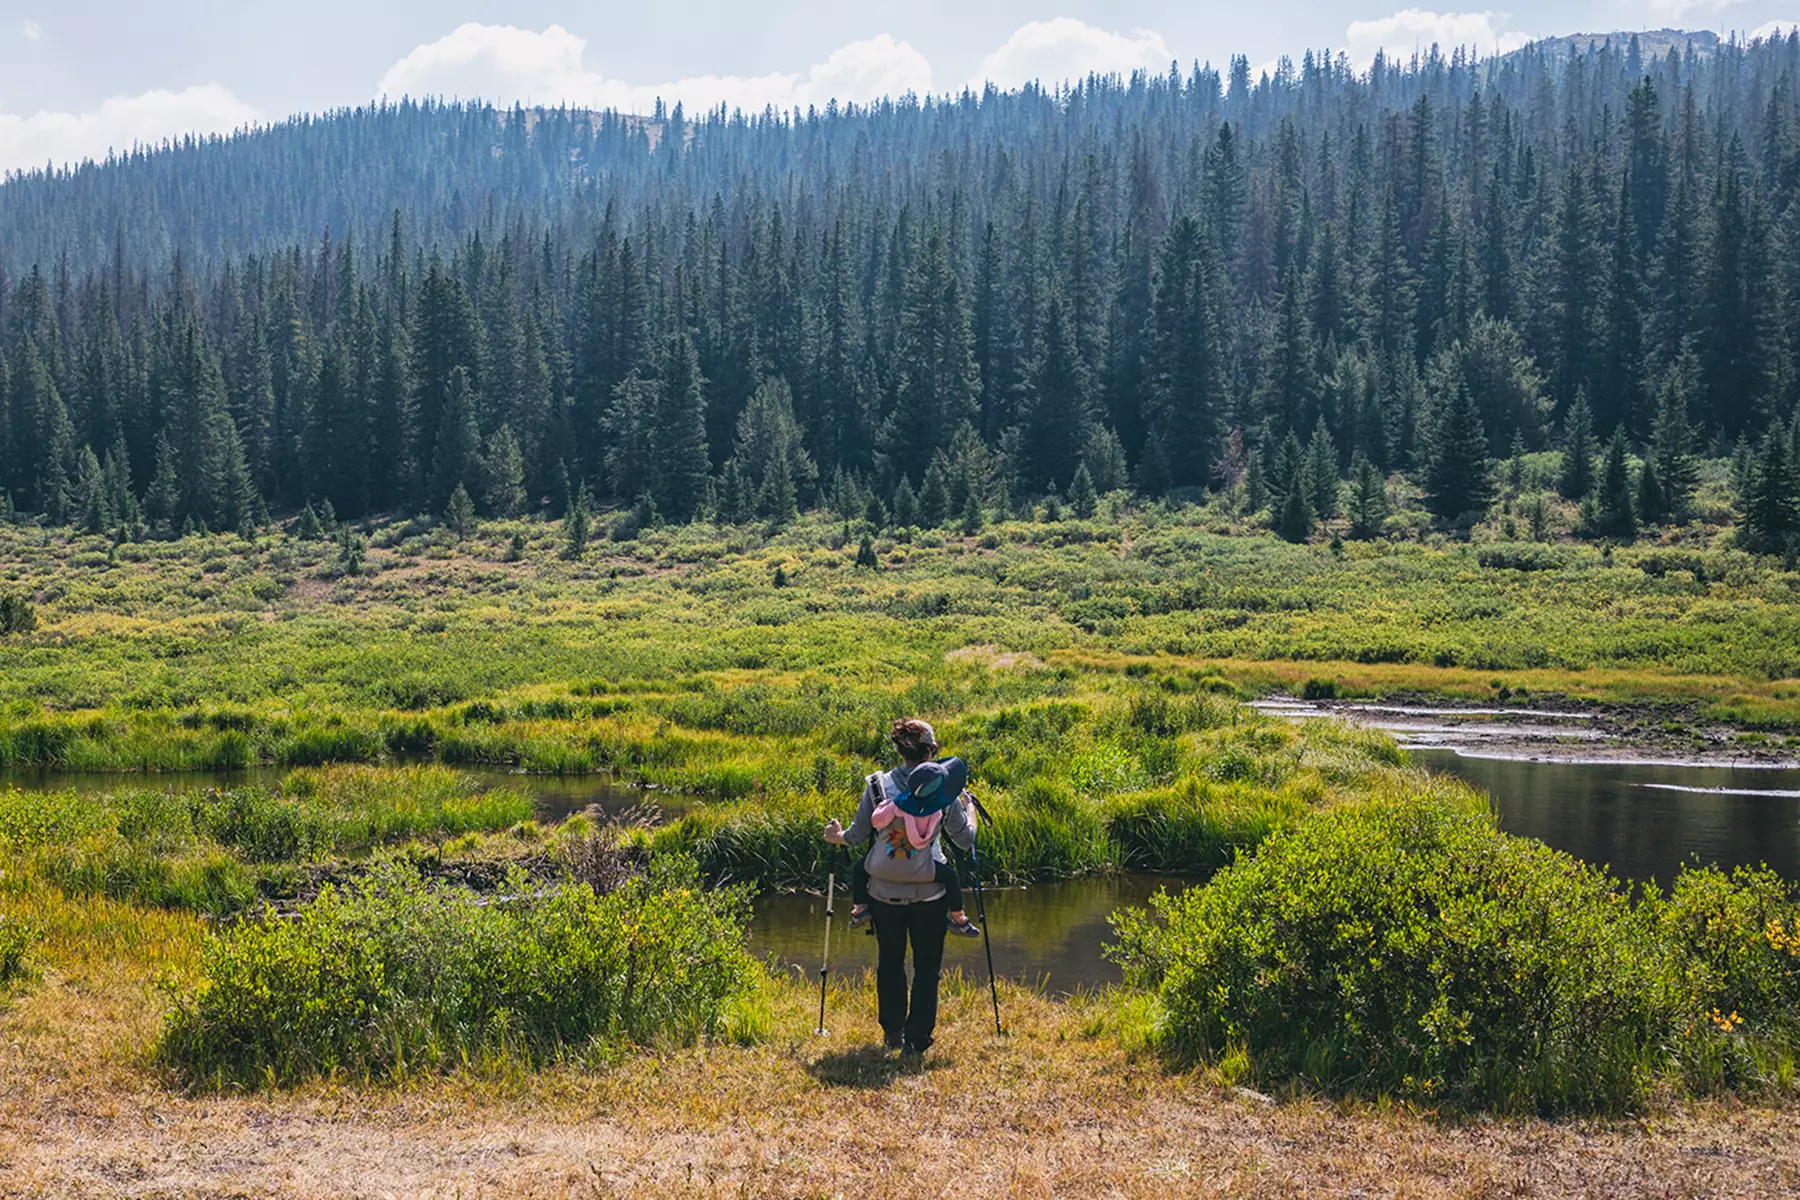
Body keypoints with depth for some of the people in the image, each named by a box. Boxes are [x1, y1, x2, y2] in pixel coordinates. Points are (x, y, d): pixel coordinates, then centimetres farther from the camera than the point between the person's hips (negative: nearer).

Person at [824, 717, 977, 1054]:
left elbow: (857, 836, 1)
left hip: (884, 891, 1)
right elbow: (965, 840, 2)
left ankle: (893, 1030, 24)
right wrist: (969, 813, 23)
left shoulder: (878, 785, -4)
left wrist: (837, 836, 23)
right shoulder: (943, 788, -5)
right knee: (927, 965, 10)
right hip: (930, 894, -1)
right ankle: (918, 1036, 5)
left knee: (890, 961, 19)